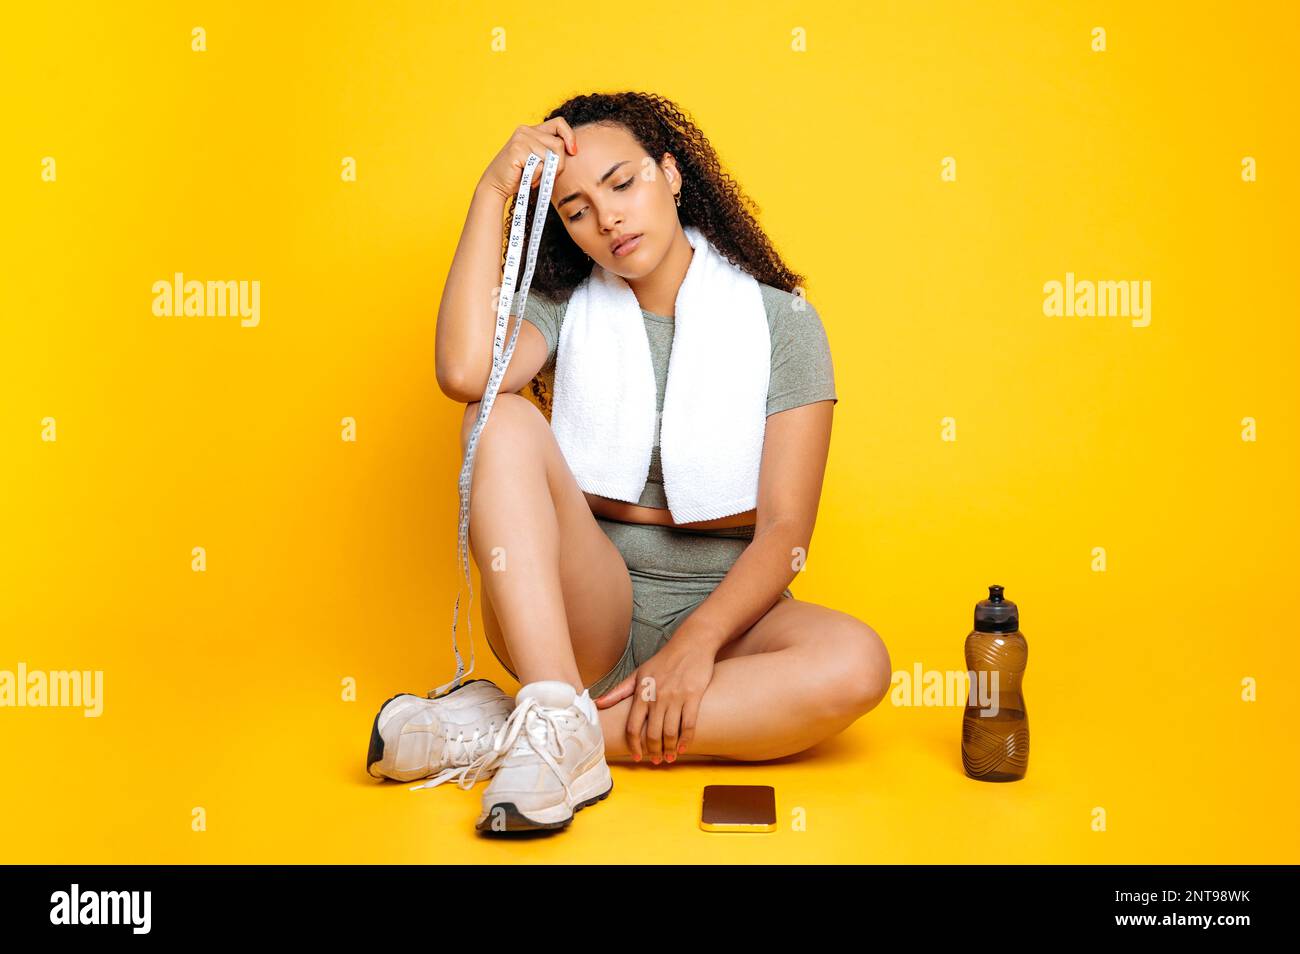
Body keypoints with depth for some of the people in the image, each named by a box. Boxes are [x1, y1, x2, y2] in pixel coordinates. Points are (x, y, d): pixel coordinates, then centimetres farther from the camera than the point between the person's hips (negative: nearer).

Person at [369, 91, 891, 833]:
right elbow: (464, 372, -21)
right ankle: (561, 728, -36)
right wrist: (493, 195, -12)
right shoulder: (566, 309, 4)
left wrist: (698, 642, -24)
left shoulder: (781, 321, -1)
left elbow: (785, 529, -8)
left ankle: (503, 734, -31)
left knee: (856, 662, -32)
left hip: (720, 612, 0)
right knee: (503, 419, -22)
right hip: (584, 613, 1)